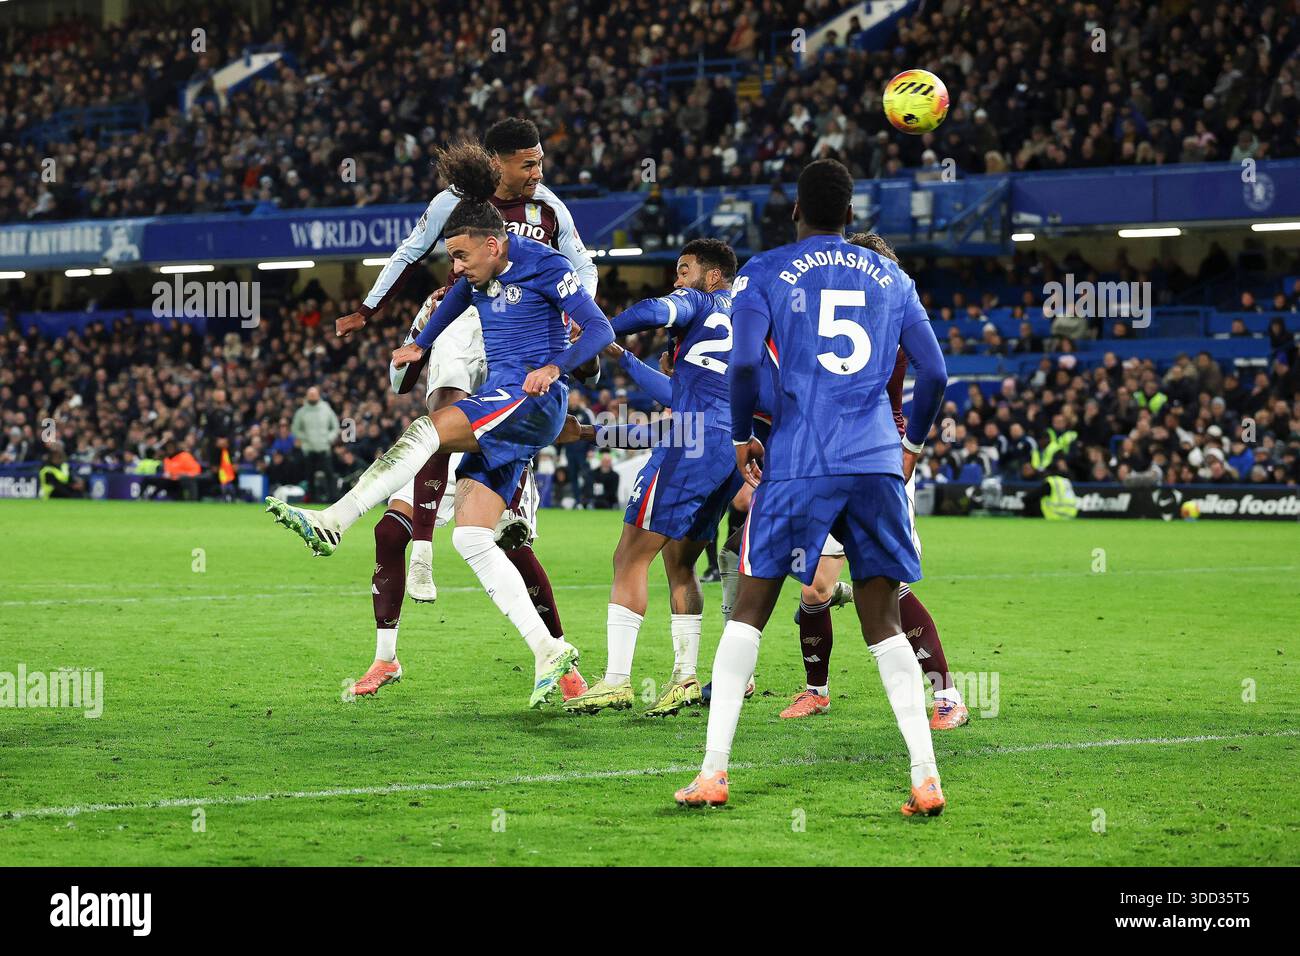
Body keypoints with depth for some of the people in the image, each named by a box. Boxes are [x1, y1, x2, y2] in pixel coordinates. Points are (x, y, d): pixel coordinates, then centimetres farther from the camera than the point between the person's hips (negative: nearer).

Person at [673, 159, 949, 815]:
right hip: (877, 463, 3)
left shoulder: (765, 273, 6)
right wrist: (912, 444, 26)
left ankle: (713, 772, -2)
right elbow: (933, 374, 12)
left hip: (798, 464, -3)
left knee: (749, 610, 6)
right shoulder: (892, 279, 16)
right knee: (882, 624, 7)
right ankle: (925, 778, -5)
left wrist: (742, 438, 7)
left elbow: (744, 362, -8)